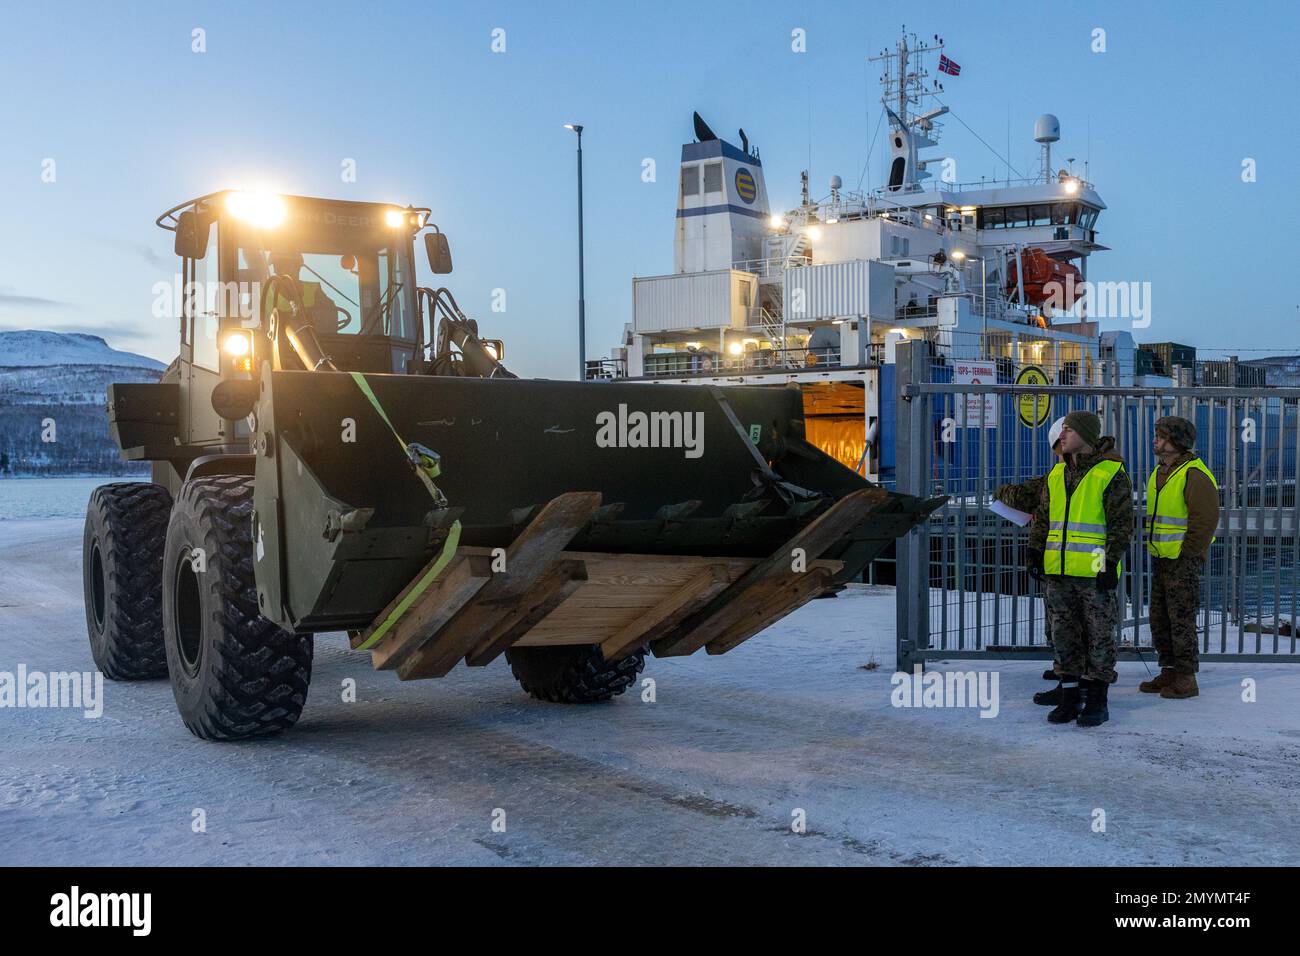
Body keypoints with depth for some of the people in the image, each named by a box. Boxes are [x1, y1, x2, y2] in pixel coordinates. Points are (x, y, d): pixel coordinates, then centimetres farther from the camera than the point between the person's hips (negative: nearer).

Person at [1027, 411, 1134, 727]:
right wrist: (1035, 549, 10)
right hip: (1059, 571, 6)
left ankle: (1097, 701, 10)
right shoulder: (1056, 474, 13)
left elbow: (1121, 523, -9)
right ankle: (1070, 697, 18)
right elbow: (1042, 516, 20)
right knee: (1065, 635, 10)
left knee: (1099, 635, 2)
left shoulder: (1111, 473, -6)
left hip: (1095, 572, -6)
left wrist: (1111, 563, -14)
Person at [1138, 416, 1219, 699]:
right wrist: (1154, 550, 15)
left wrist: (1187, 555, -14)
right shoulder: (1159, 473, 14)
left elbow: (1206, 519, -17)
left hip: (1183, 560, -9)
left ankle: (1187, 678, 3)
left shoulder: (1195, 474, -14)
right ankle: (1169, 671, 22)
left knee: (1181, 619, -4)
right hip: (1160, 559, 9)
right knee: (1159, 619, 12)